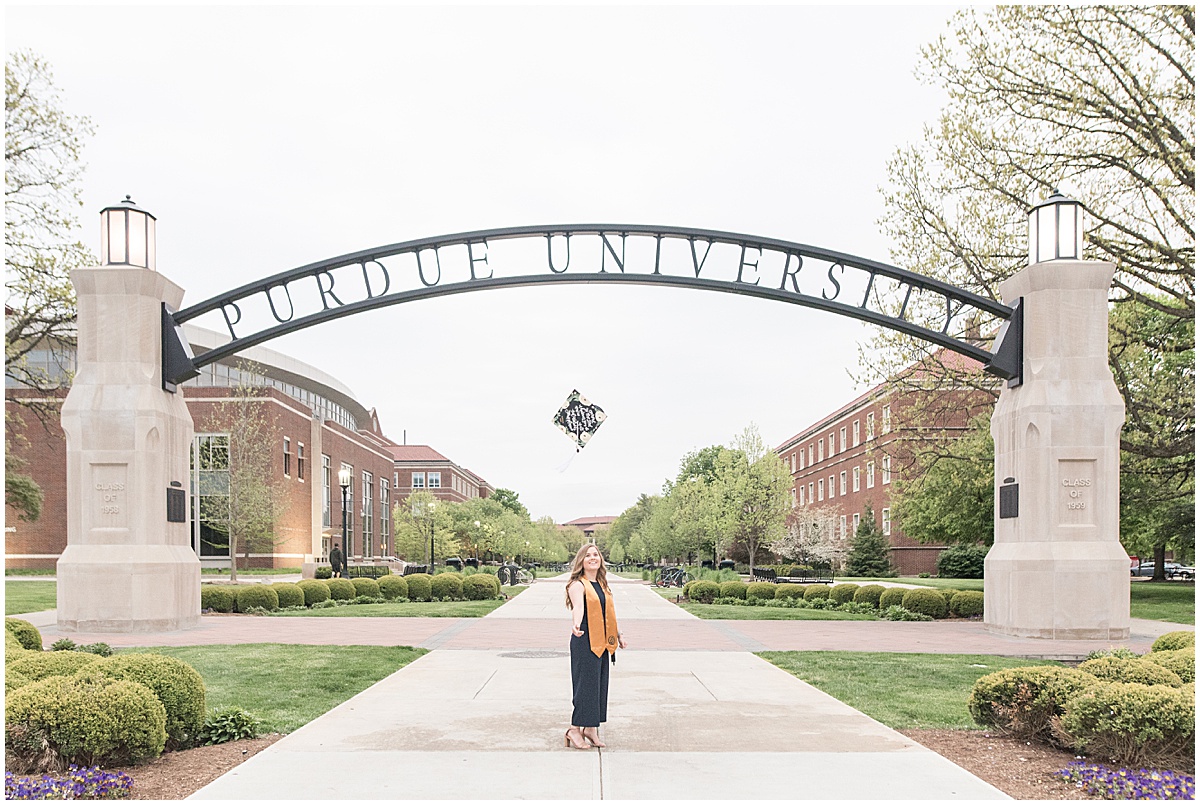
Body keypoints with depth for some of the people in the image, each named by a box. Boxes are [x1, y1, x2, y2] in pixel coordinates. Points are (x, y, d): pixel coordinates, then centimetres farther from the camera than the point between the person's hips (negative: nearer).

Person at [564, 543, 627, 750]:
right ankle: (575, 729, 2)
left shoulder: (603, 585, 16)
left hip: (602, 643, 8)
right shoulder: (577, 585, -9)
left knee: (600, 684, 9)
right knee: (585, 684, -7)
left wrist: (618, 635, 27)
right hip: (584, 642, -8)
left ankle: (591, 728, 17)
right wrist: (576, 625, -46)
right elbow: (577, 607, -28)